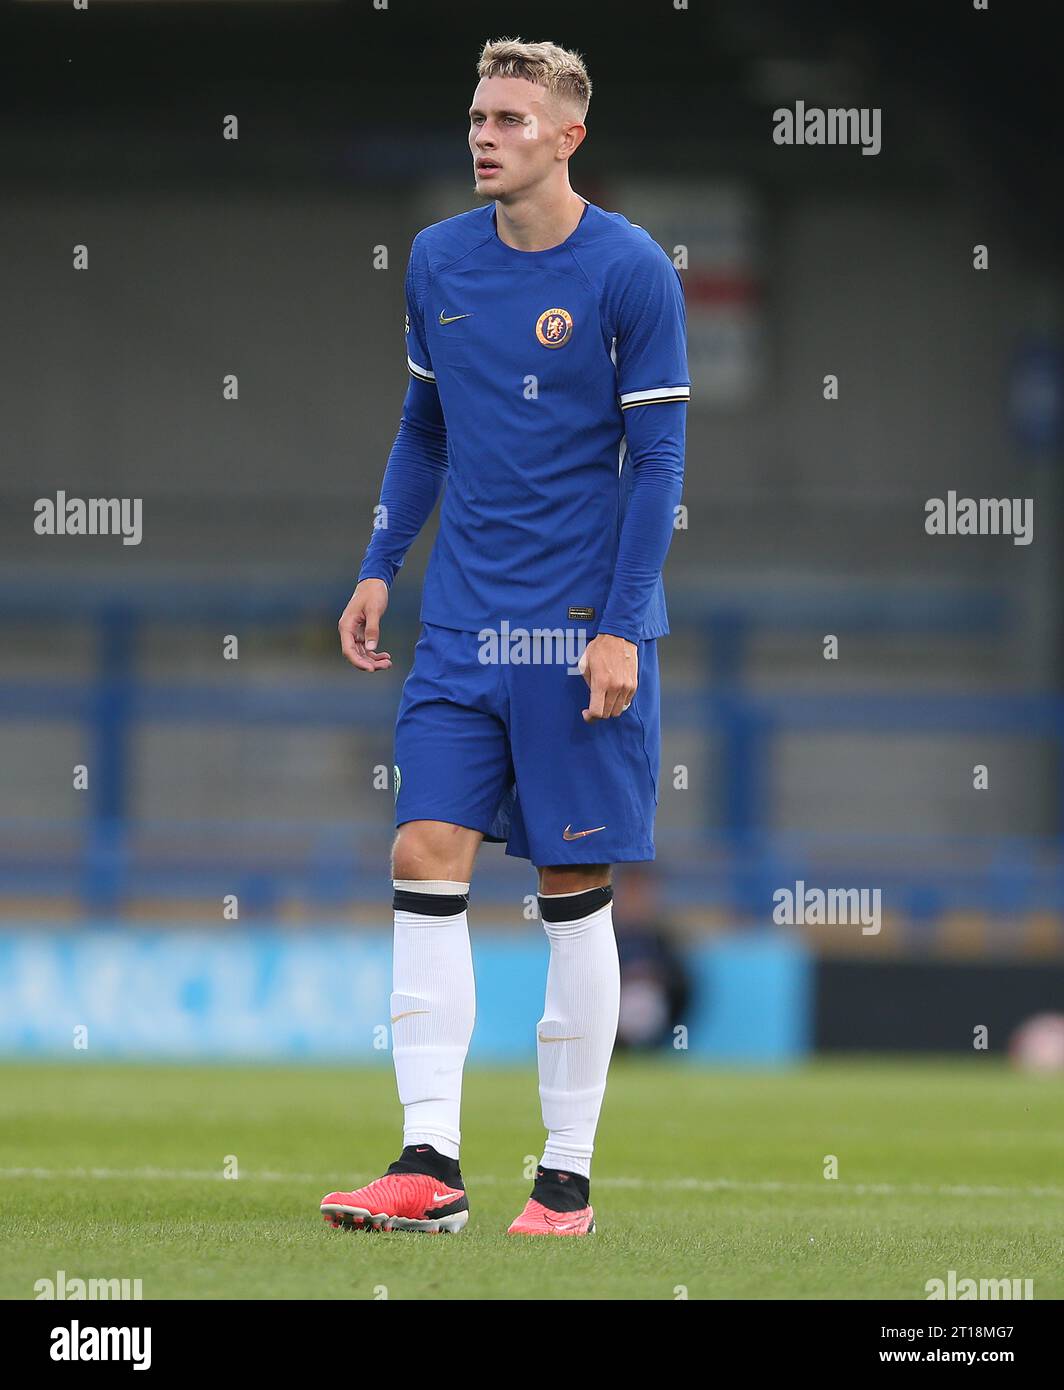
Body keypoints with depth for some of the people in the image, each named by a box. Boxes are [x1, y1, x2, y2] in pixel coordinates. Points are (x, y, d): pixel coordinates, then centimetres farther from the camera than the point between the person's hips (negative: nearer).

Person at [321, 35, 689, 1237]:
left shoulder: (630, 272, -7)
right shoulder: (437, 261, 8)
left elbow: (657, 459, -7)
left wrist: (621, 627, -13)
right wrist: (378, 570, 12)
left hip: (578, 629, -4)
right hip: (461, 624, 5)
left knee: (574, 888, 1)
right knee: (426, 856, -7)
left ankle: (567, 1177, 8)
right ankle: (430, 1163, -10)